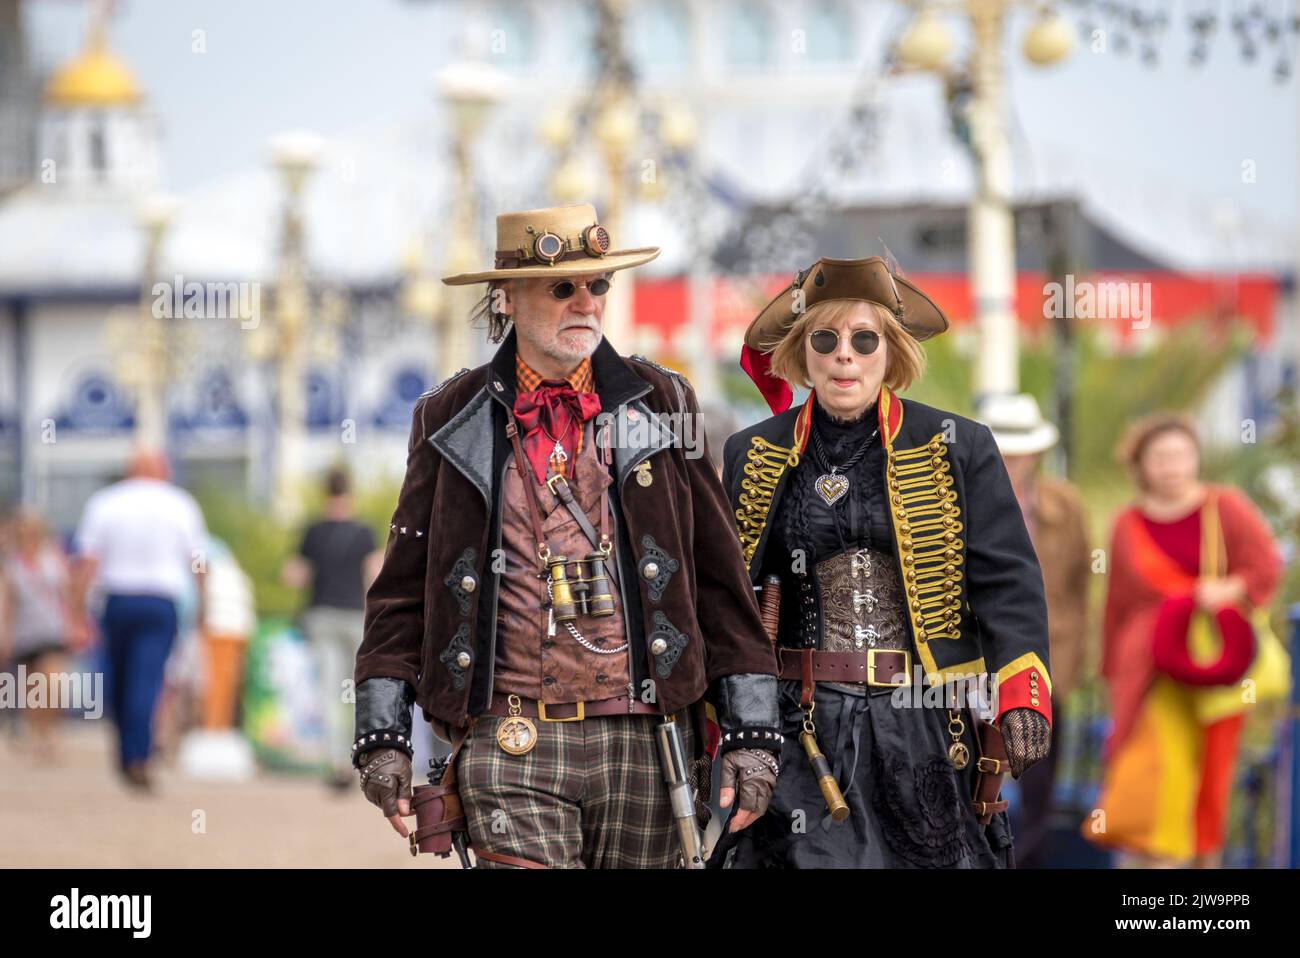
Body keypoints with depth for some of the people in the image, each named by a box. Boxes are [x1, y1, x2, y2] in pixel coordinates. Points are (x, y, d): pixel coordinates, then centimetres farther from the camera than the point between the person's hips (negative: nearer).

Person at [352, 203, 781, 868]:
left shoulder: (660, 405, 10)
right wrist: (383, 734, 2)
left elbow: (720, 576, 9)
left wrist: (750, 729, 2)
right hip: (510, 737, -1)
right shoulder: (451, 420, 9)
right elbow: (403, 584, 11)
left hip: (644, 738, 1)